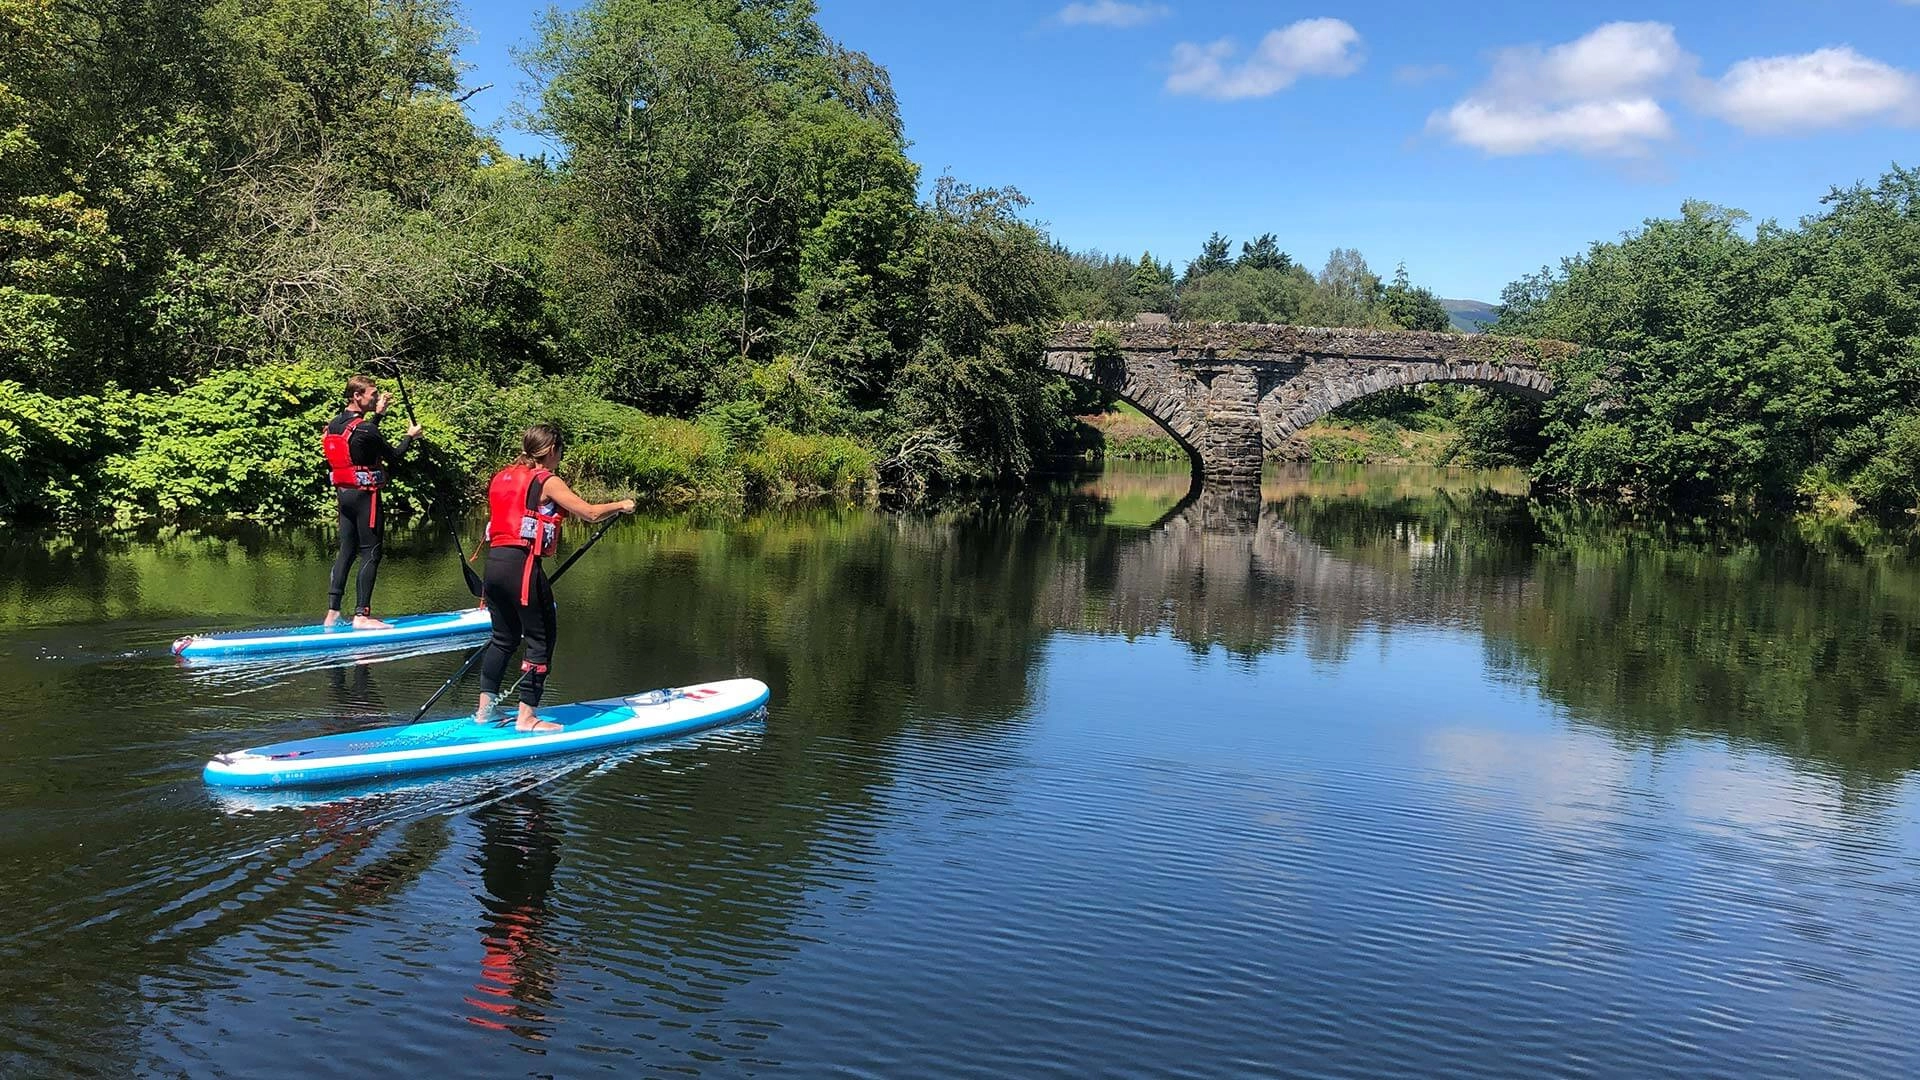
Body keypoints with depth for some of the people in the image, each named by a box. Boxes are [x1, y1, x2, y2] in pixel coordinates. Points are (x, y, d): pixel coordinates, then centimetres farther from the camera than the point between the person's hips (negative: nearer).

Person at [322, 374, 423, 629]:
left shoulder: (334, 425, 7)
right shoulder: (364, 429, -18)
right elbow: (393, 457, -8)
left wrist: (377, 415, 25)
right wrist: (410, 436, 8)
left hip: (343, 493, 8)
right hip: (365, 495, -8)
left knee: (346, 550, 12)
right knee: (370, 553, -4)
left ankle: (332, 611, 12)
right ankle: (361, 615, -6)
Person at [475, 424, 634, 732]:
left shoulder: (501, 478, 17)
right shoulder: (547, 481, -5)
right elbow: (590, 513, -7)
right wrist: (621, 505, 9)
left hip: (493, 564, 8)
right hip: (522, 565, -8)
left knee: (504, 638, 18)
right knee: (541, 639, 1)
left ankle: (484, 709, 19)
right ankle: (526, 716, 1)